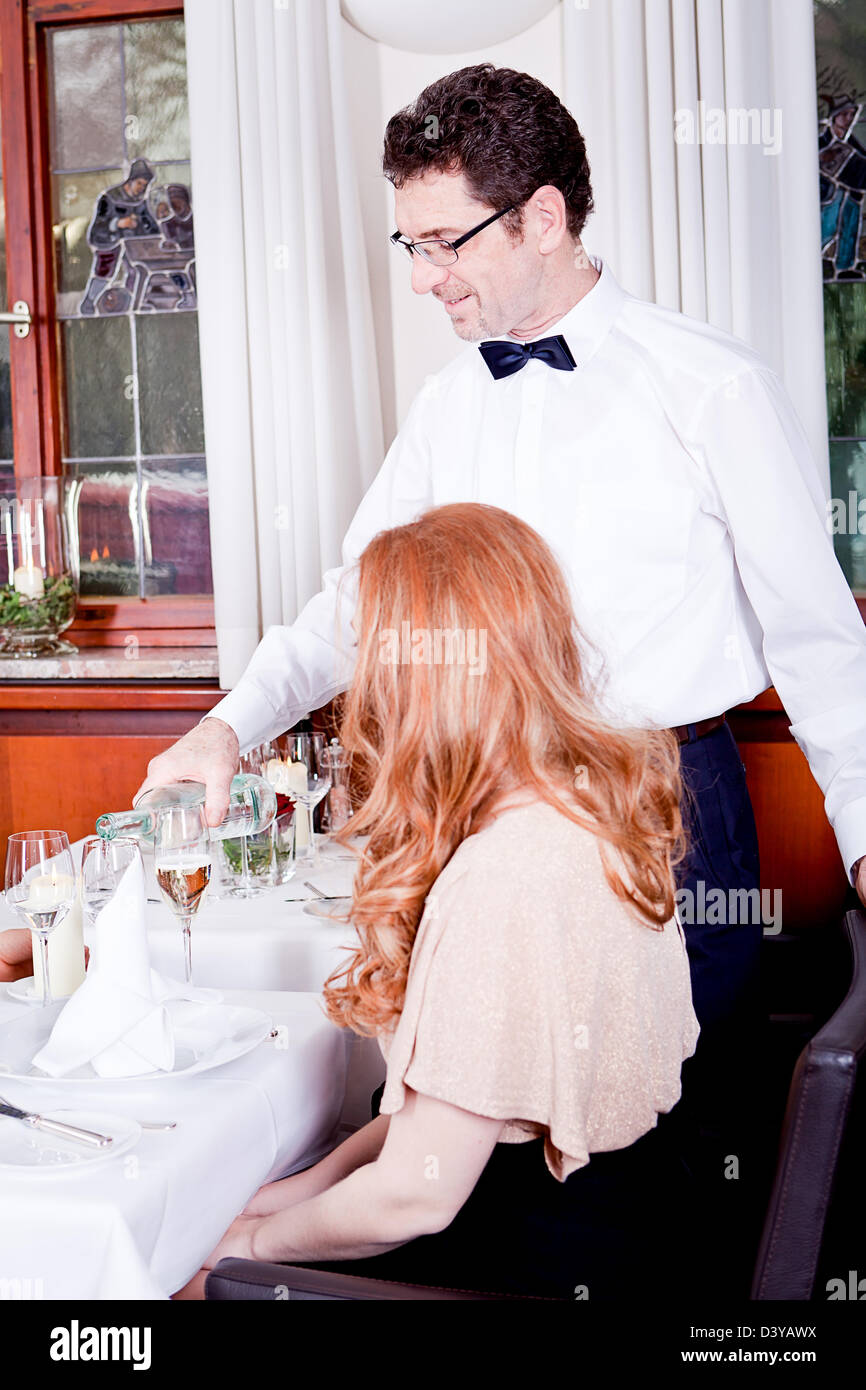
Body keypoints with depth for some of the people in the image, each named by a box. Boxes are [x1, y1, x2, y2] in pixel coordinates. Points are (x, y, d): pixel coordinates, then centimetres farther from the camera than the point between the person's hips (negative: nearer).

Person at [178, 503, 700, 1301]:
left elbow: (416, 1195, -23)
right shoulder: (594, 802, -1)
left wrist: (255, 1243, -5)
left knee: (198, 1274, 5)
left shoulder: (500, 876, -29)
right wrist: (319, 1180, 8)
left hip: (546, 1261, -8)